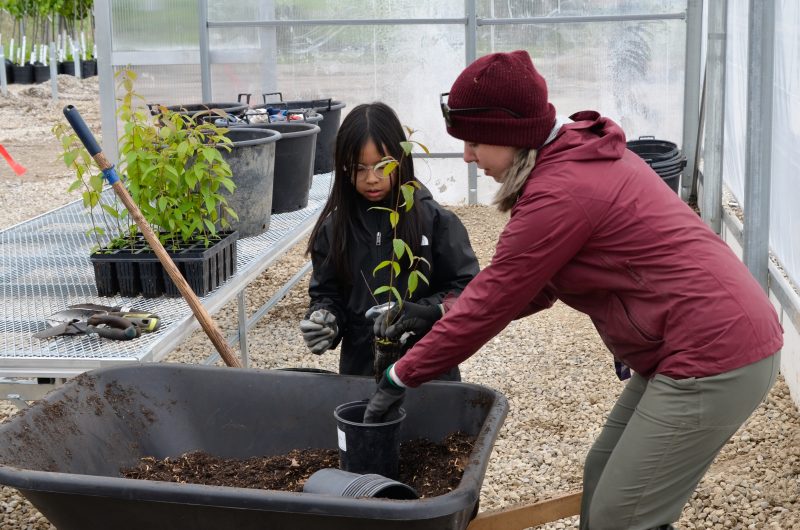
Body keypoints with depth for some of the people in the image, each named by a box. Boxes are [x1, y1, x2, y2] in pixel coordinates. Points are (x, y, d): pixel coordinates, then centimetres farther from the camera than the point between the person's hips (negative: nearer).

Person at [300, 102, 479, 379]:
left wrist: (427, 312, -22)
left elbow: (467, 287, -6)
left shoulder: (434, 219, -8)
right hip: (360, 369, 2)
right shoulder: (333, 227, -1)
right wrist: (325, 319, -14)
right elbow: (326, 294, 7)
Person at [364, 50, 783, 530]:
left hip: (713, 358, -10)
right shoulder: (582, 156, 10)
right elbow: (535, 284, 14)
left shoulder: (560, 193, -20)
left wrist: (401, 377, -5)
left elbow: (492, 300, -14)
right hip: (722, 335, 10)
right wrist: (440, 315, 9)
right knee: (603, 482, 17)